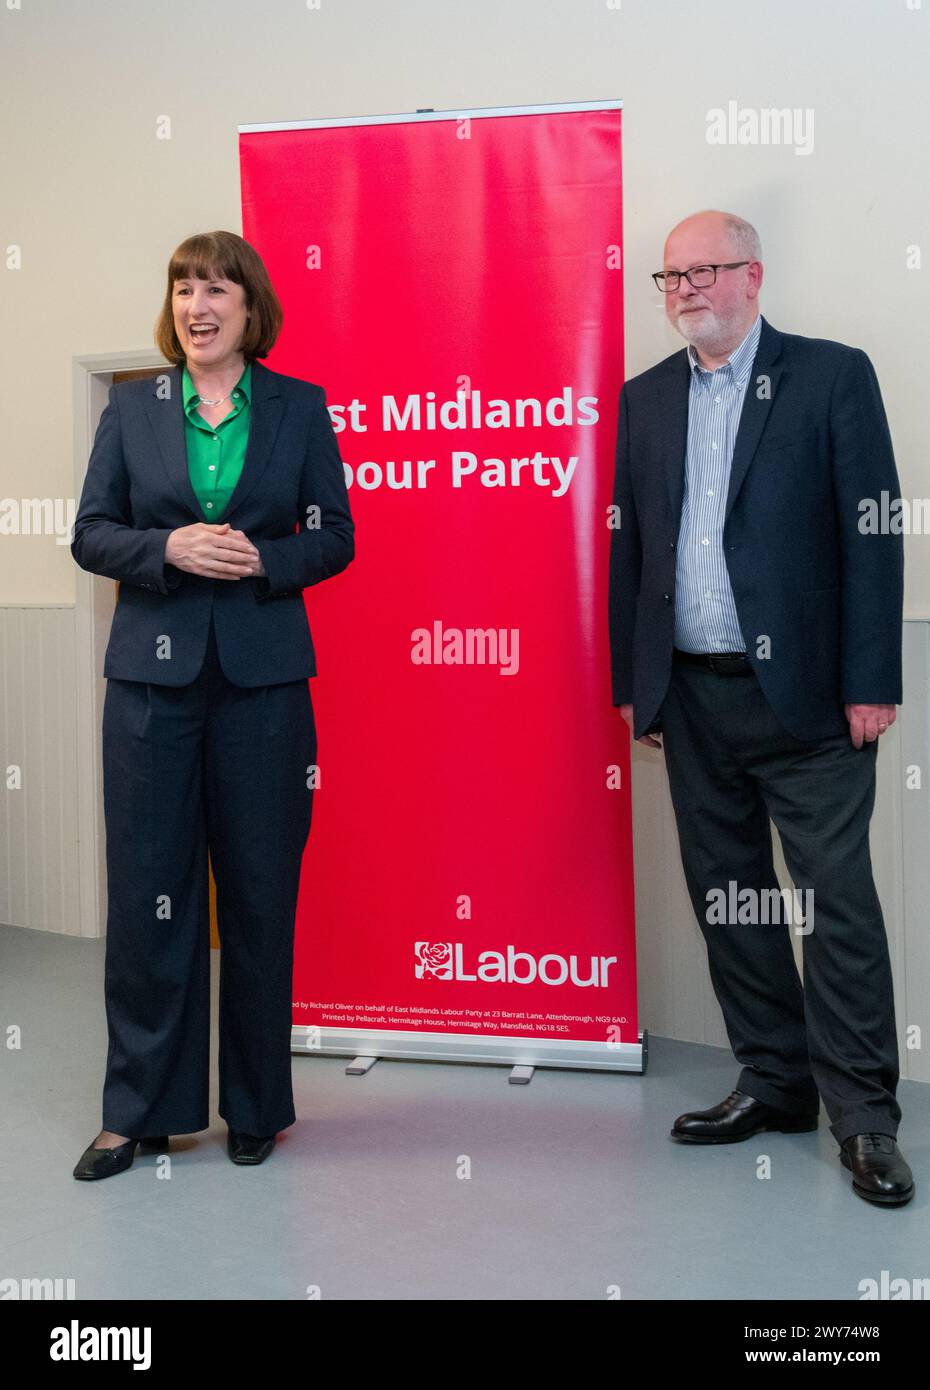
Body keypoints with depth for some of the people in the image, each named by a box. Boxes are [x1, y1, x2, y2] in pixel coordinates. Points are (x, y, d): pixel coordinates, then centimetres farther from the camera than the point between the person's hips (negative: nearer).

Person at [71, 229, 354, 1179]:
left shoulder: (300, 407, 7)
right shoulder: (131, 407, 8)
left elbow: (335, 536, 6)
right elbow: (90, 534, 6)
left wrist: (263, 560, -12)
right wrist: (169, 549, -12)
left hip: (262, 675, 0)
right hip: (153, 674, 1)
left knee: (260, 895, 5)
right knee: (146, 893, 2)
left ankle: (255, 1105, 21)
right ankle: (140, 1109, 16)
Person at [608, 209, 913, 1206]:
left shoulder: (832, 376, -1)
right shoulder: (645, 398, 12)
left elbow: (871, 535, -6)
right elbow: (628, 547, 12)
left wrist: (870, 682, -11)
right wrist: (631, 684, 9)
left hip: (803, 693, -5)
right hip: (692, 698, 5)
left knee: (837, 899, -2)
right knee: (724, 898, 11)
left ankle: (863, 1114, 10)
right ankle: (775, 1084, 25)